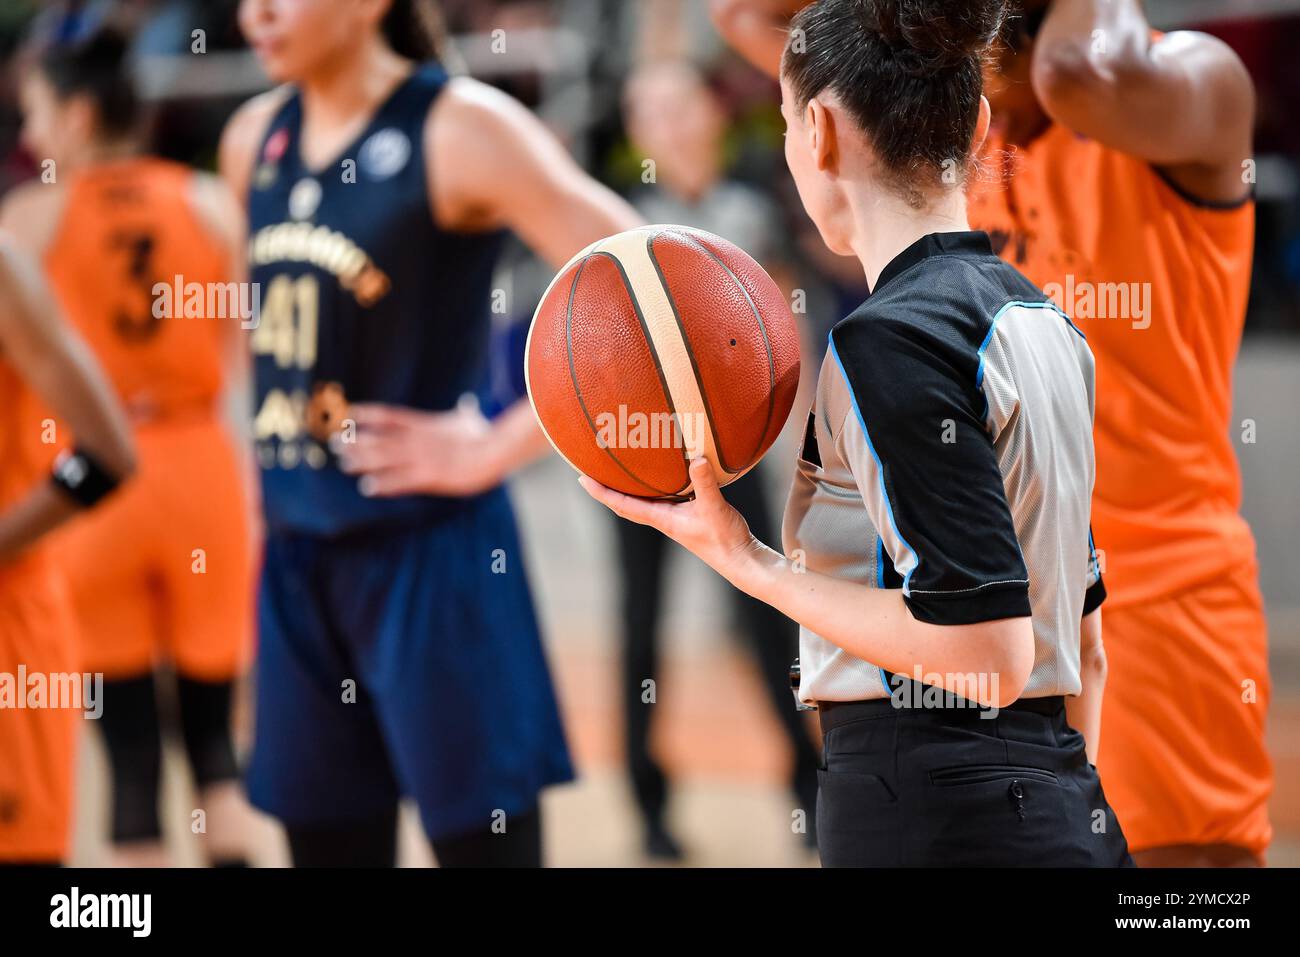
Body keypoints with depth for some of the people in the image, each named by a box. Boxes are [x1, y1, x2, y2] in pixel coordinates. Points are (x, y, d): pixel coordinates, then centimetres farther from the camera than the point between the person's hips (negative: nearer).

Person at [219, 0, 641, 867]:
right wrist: (279, 459, 13)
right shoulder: (255, 141, 9)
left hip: (427, 550, -7)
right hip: (297, 550, 7)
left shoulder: (460, 130, -11)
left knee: (481, 839, -4)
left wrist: (497, 447, -17)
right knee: (326, 840, 11)